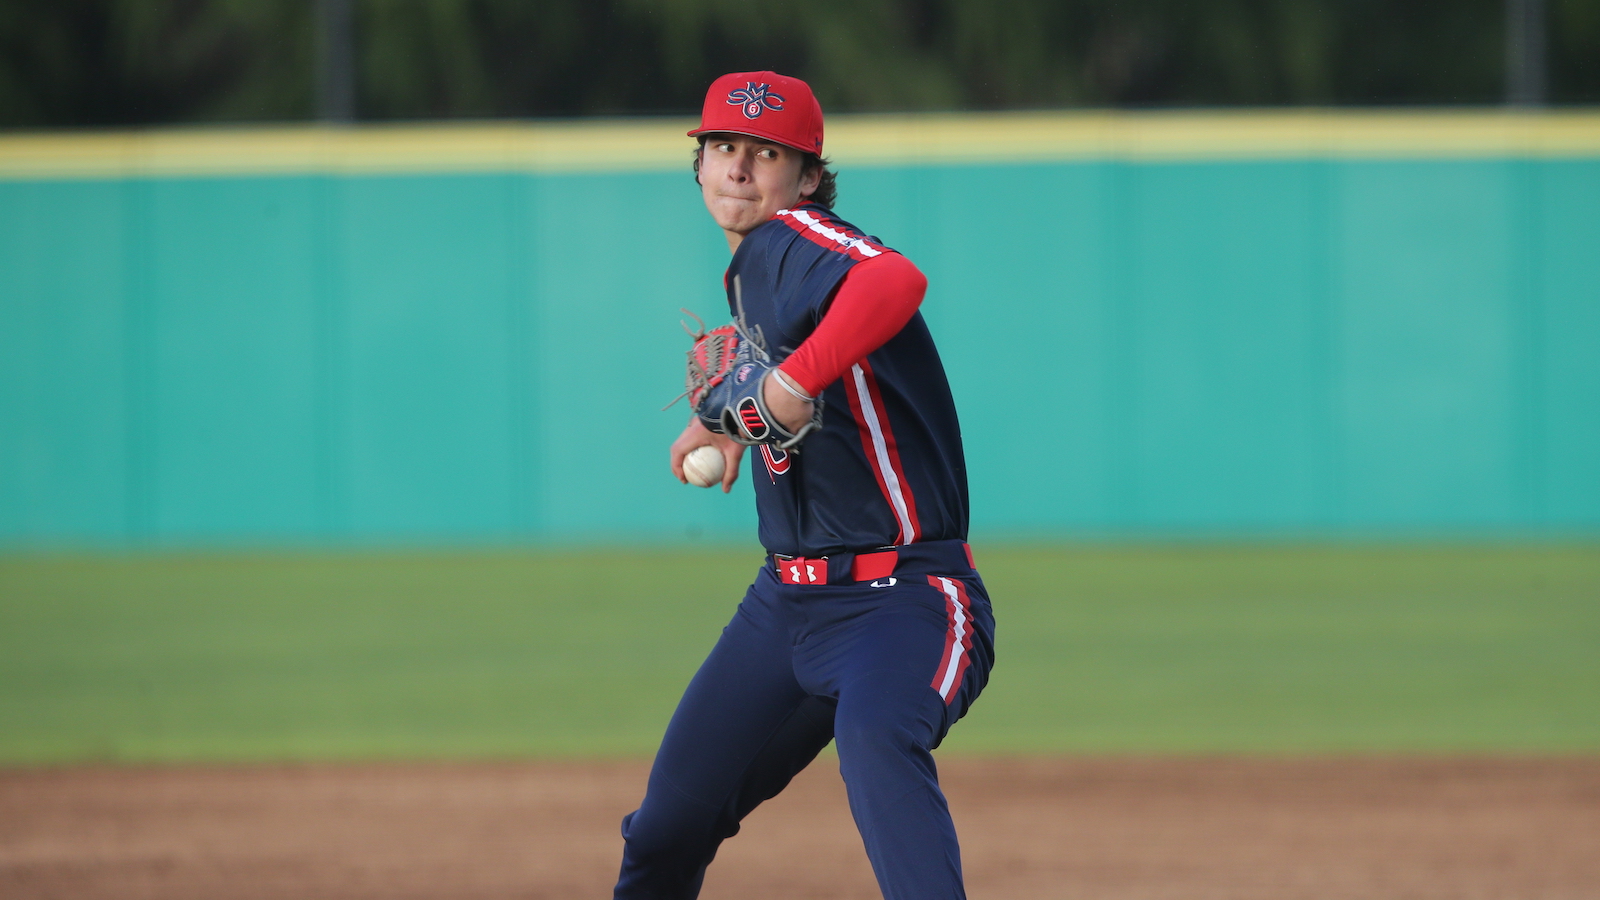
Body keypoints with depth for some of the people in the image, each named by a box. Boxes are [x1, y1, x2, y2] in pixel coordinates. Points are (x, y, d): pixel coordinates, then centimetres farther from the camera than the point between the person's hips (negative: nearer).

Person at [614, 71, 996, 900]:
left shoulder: (794, 239, -14)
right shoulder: (748, 272, 13)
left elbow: (896, 282, -38)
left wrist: (789, 386, -38)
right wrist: (732, 424, 26)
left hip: (902, 601, -9)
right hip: (785, 601, 9)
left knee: (875, 737, -40)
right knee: (668, 823, 13)